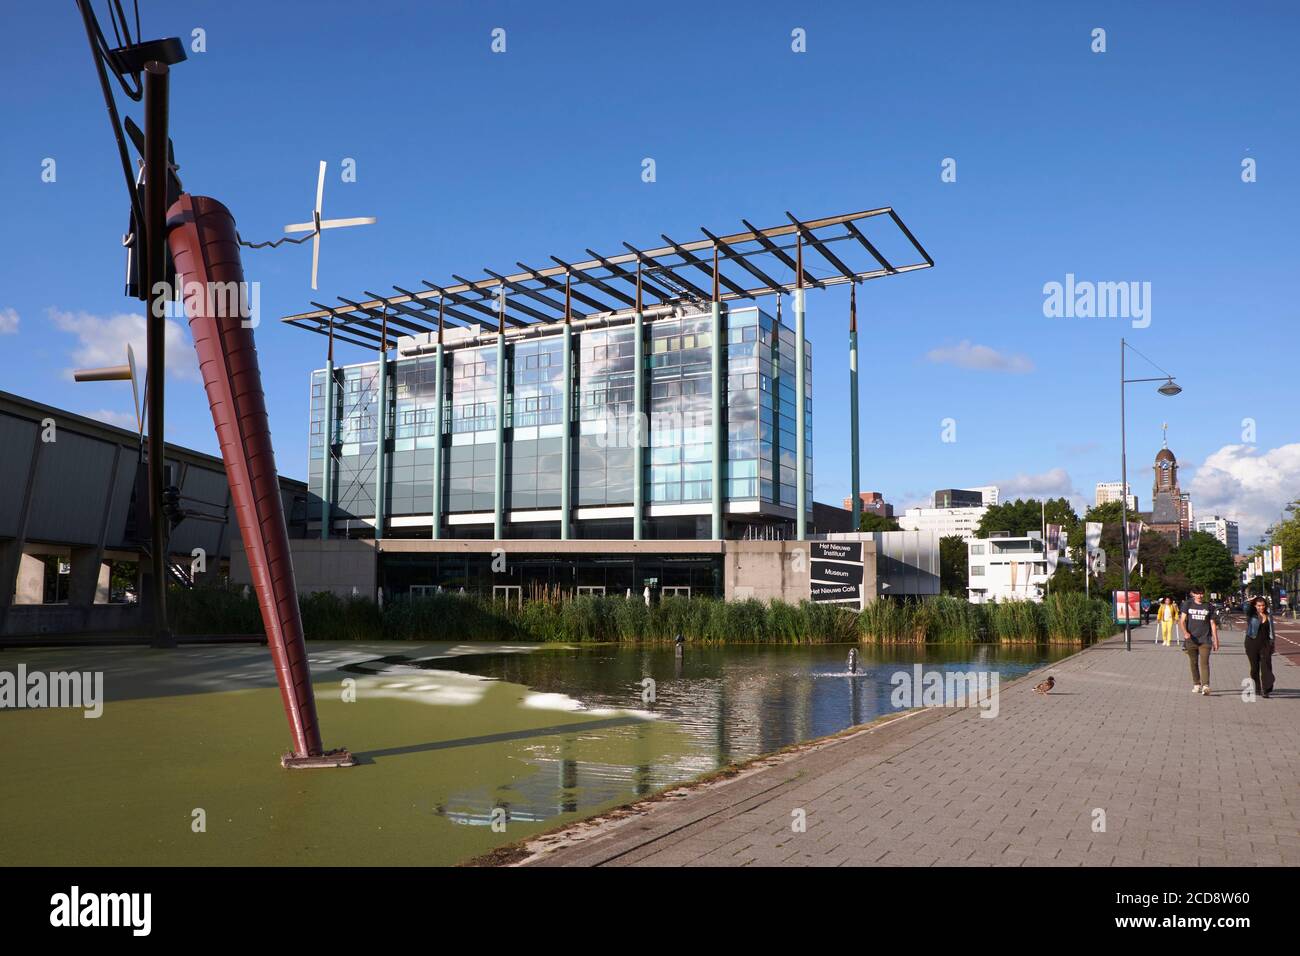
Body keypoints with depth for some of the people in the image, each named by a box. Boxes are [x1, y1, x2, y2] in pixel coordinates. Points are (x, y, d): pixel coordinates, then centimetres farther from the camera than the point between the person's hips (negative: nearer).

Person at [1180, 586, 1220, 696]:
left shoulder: (1209, 607, 7)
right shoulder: (1187, 605, 6)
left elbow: (1213, 624, 11)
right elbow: (1182, 620, -1)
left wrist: (1216, 641, 8)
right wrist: (1185, 632, -20)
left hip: (1205, 640, -1)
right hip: (1191, 639, 1)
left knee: (1204, 662, -13)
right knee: (1194, 663, 9)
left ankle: (1205, 686, -21)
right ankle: (1196, 684, 21)